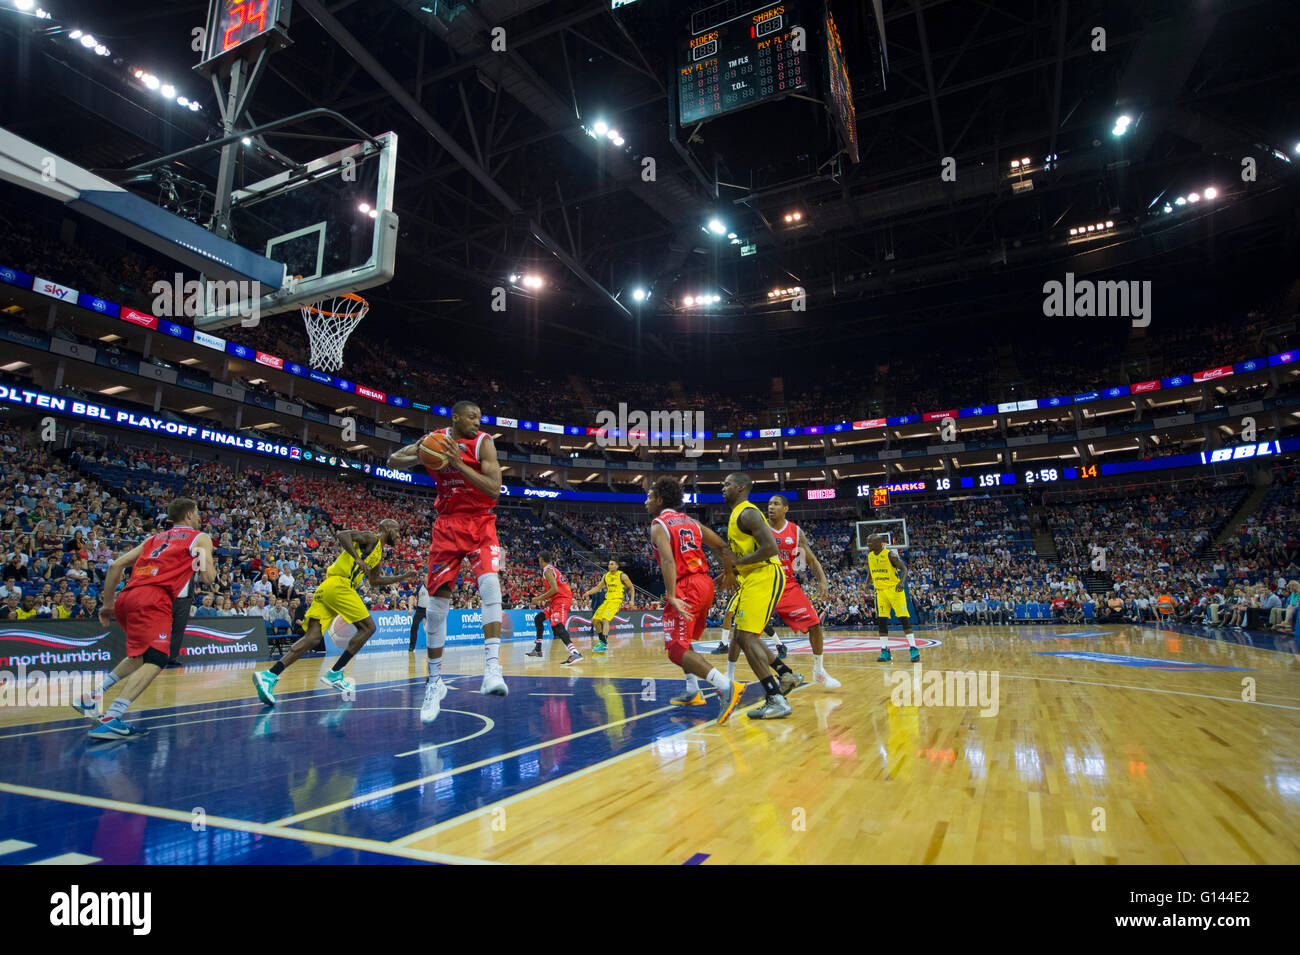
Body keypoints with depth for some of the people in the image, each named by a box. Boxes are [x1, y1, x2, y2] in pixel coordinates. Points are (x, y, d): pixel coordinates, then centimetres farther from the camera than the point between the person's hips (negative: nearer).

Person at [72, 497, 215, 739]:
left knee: (142, 654, 27)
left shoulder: (155, 538, 29)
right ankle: (111, 720, -31)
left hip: (125, 598, 8)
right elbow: (208, 578, 2)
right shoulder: (200, 538, 12)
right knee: (155, 660, -16)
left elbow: (116, 566, 21)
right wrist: (210, 565, 24)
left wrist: (108, 604, 26)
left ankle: (92, 697, 21)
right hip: (153, 598, -8)